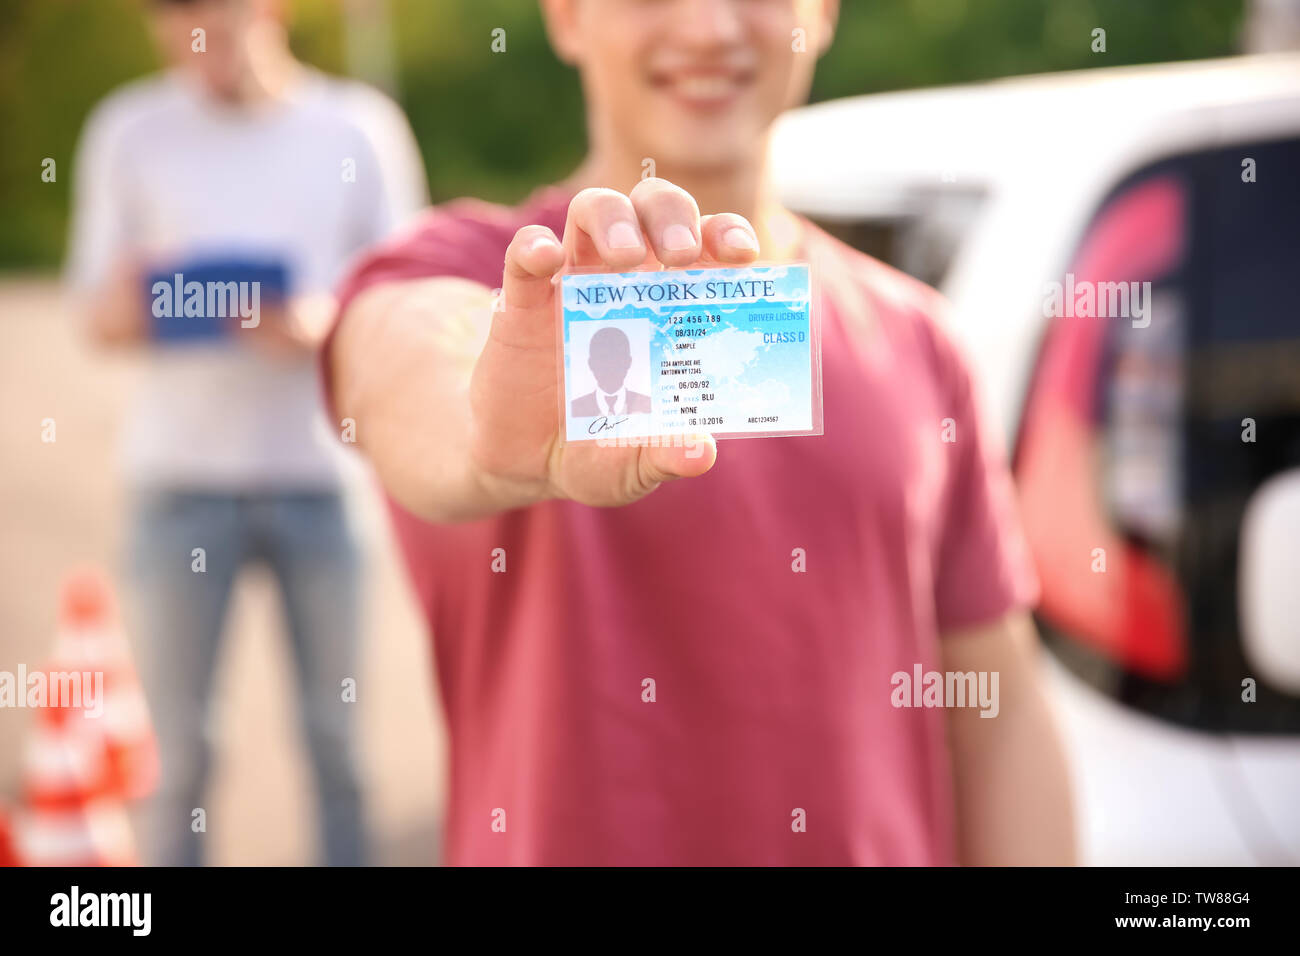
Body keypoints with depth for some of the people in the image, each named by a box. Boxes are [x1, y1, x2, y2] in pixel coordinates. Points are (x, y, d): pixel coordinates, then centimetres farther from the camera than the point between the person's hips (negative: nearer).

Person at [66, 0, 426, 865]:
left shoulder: (361, 127, 4)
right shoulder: (130, 132, 6)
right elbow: (99, 316, 9)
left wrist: (327, 323, -13)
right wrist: (129, 299, -14)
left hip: (323, 474, 0)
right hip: (183, 476, 0)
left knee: (338, 733, 5)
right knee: (180, 740, 3)